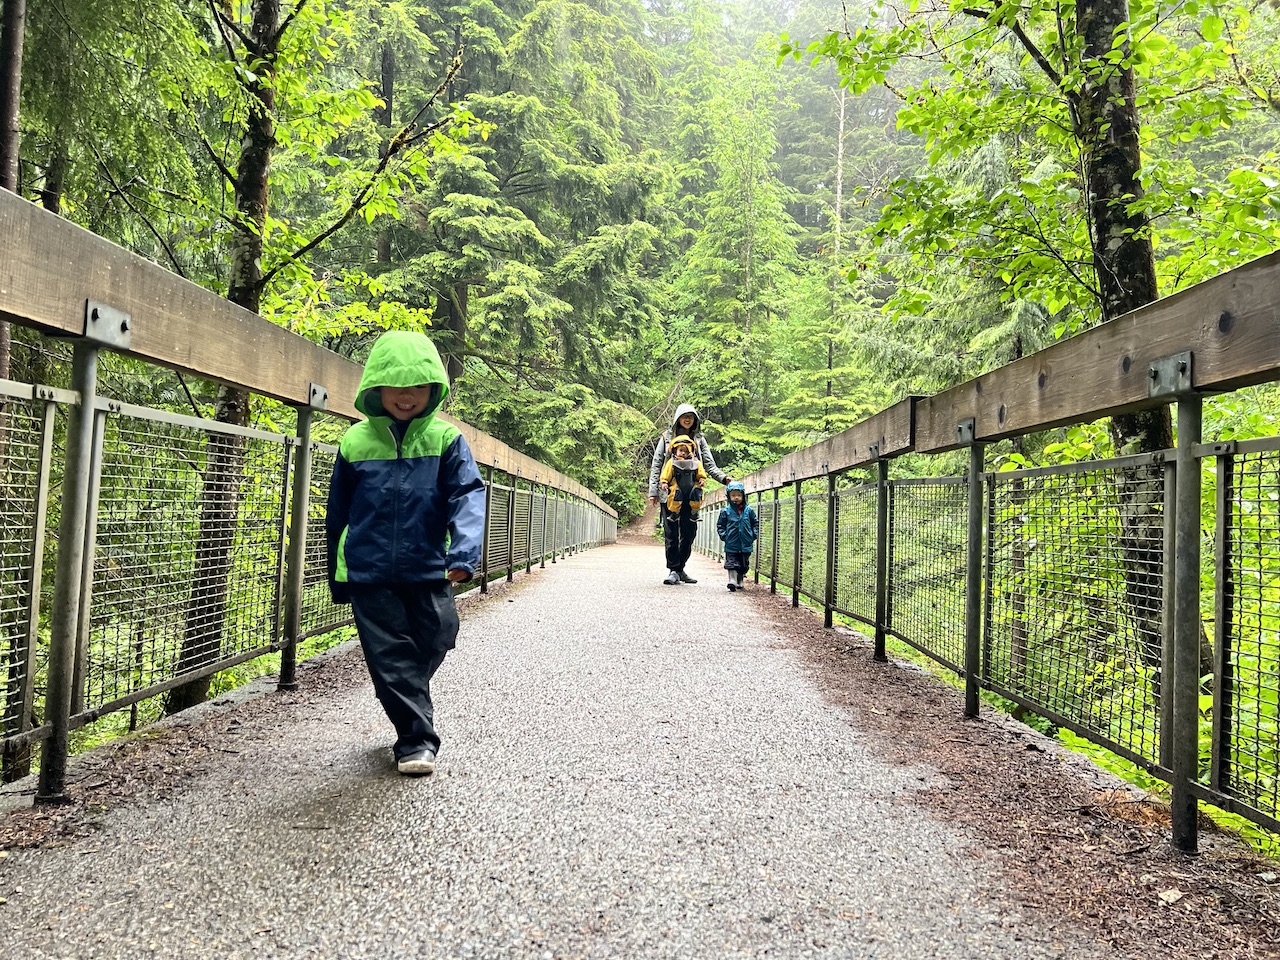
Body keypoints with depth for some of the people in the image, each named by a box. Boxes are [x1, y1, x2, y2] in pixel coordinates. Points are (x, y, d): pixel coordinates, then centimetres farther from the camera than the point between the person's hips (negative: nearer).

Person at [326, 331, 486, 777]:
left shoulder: (446, 439, -1)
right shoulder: (355, 442, 2)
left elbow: (468, 496, -11)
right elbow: (337, 514, 9)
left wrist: (464, 552, -28)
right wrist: (338, 578, 13)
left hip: (429, 571, 0)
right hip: (369, 573, 0)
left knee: (430, 647, 10)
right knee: (391, 657, 0)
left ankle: (411, 724, 36)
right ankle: (417, 739, 11)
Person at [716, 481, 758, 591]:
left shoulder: (749, 510, 1)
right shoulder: (726, 511, -3)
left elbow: (755, 523, 11)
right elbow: (720, 525, 5)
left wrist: (754, 535, 1)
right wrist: (724, 535, -7)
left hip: (746, 545, 2)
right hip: (731, 545, -2)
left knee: (744, 566, 13)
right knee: (732, 564, -8)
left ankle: (739, 582, 30)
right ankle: (732, 582, -9)